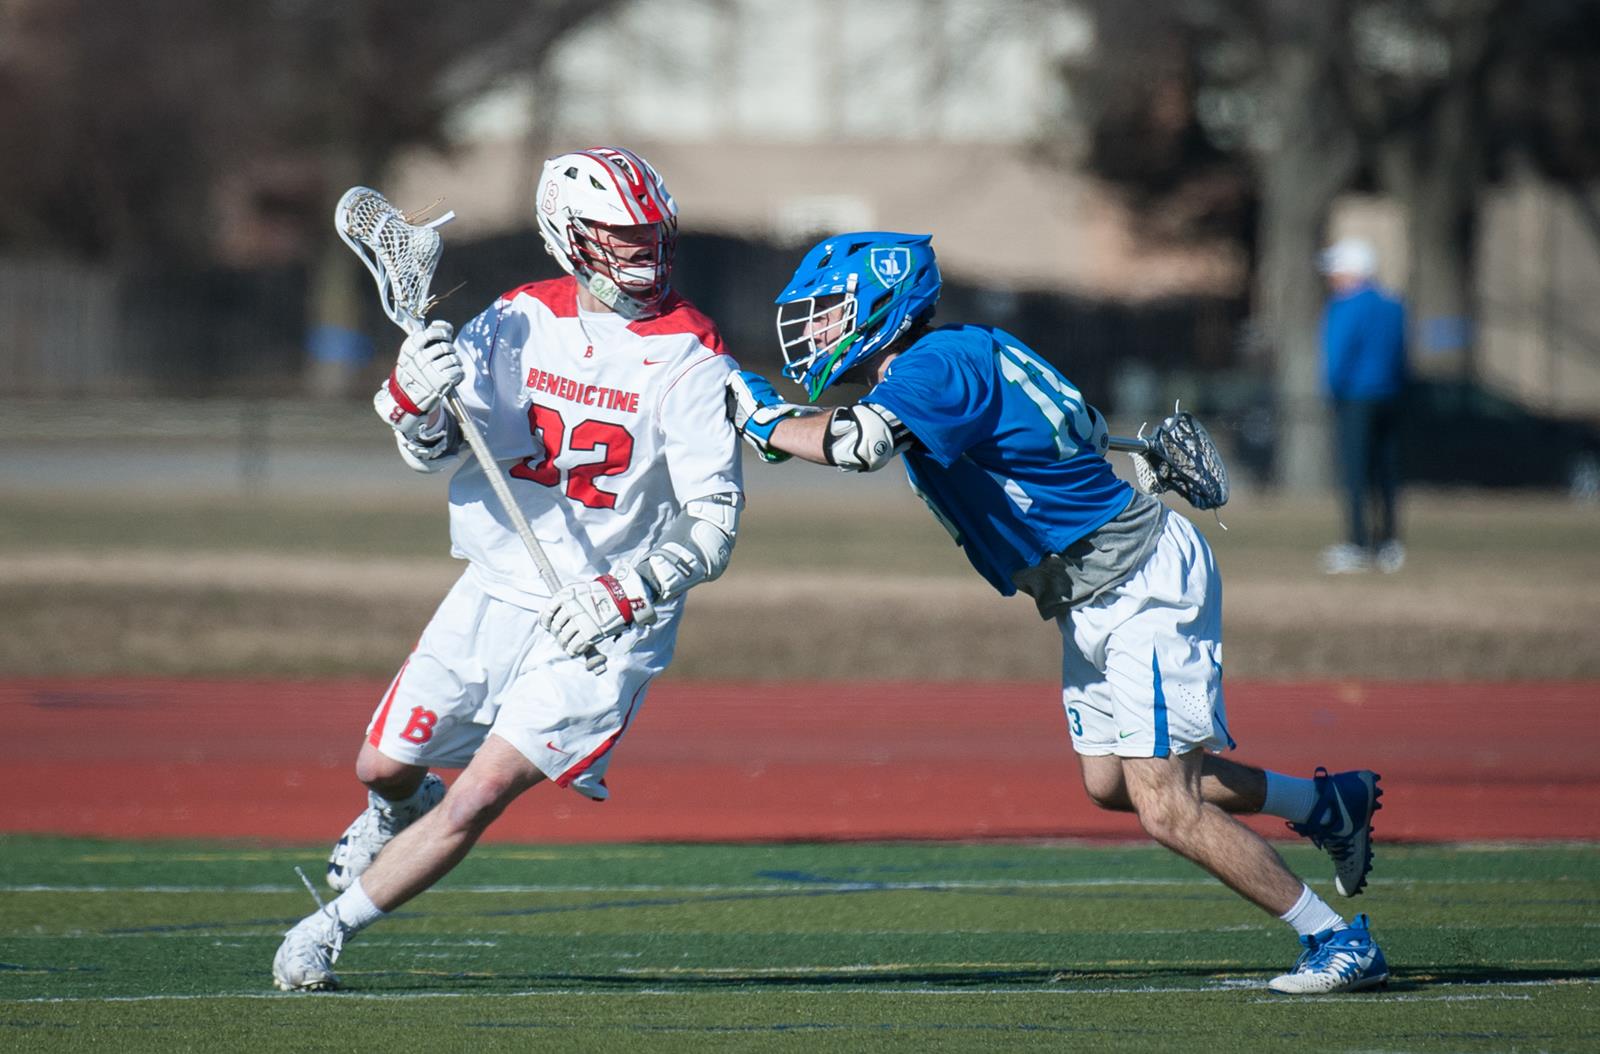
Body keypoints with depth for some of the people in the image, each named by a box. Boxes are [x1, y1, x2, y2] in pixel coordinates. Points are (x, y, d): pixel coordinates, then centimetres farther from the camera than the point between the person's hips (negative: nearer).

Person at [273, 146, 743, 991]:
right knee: (383, 767, 9)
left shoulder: (688, 359, -13)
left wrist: (628, 593, -29)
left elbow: (713, 525, -15)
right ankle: (399, 816, 47)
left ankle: (329, 930, 3)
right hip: (496, 595, 4)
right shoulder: (521, 320, -1)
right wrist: (418, 403, -30)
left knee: (481, 795, -13)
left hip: (603, 625, -4)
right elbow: (436, 450, -7)